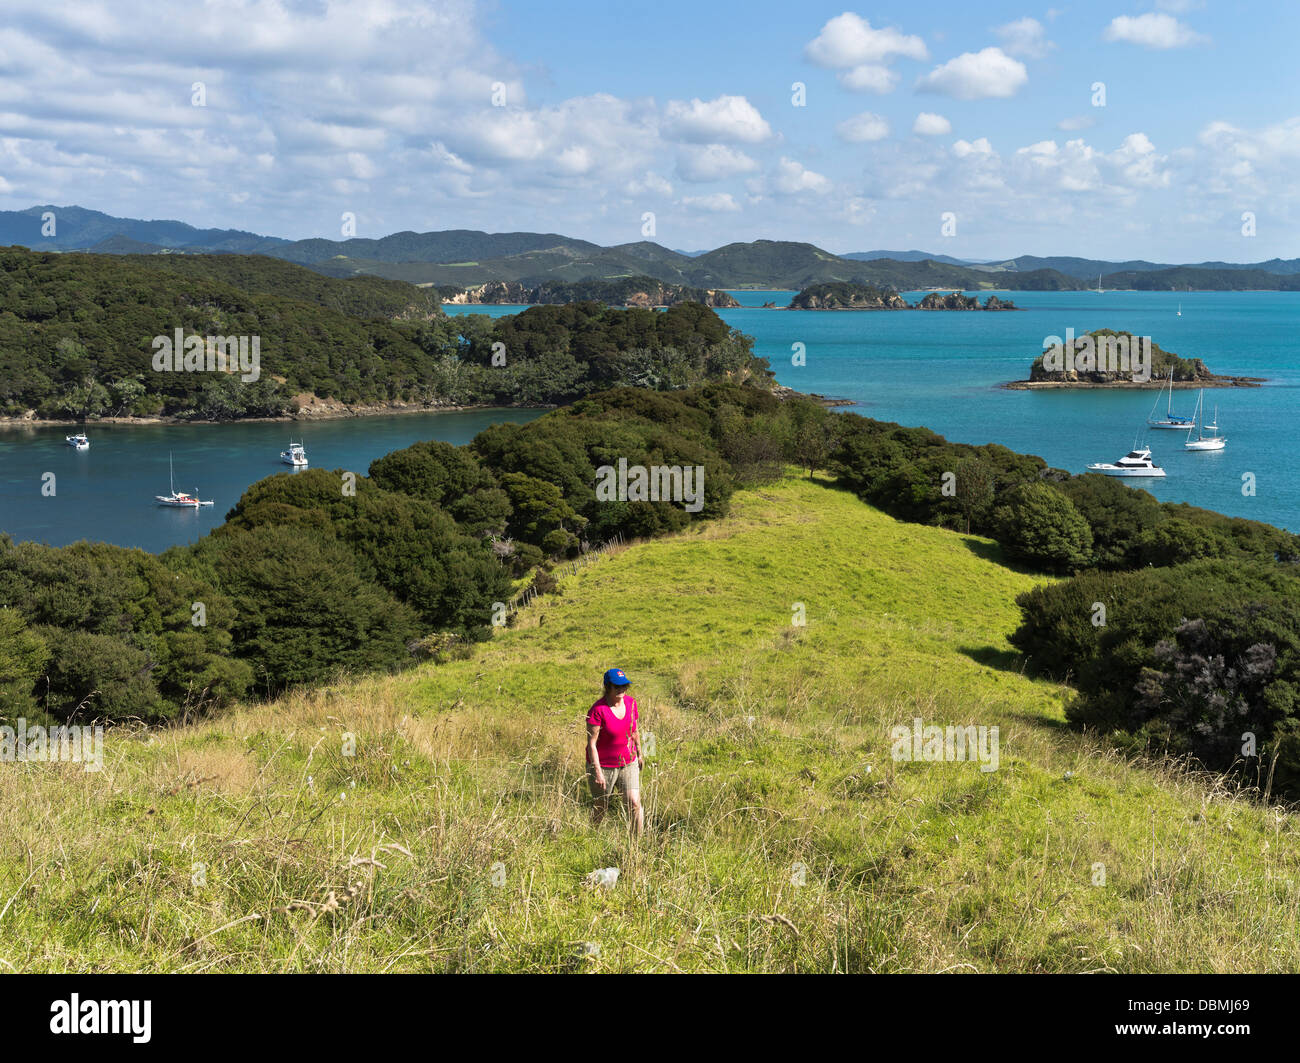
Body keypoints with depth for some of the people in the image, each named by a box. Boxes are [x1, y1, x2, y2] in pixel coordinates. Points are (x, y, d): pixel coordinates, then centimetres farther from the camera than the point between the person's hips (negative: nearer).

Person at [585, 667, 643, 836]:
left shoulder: (631, 702, -4)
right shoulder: (598, 710, -22)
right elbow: (591, 743, -19)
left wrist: (639, 754, 21)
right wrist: (597, 772, -21)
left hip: (628, 763, 4)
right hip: (603, 765, -4)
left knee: (634, 804, -7)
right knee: (600, 809, 10)